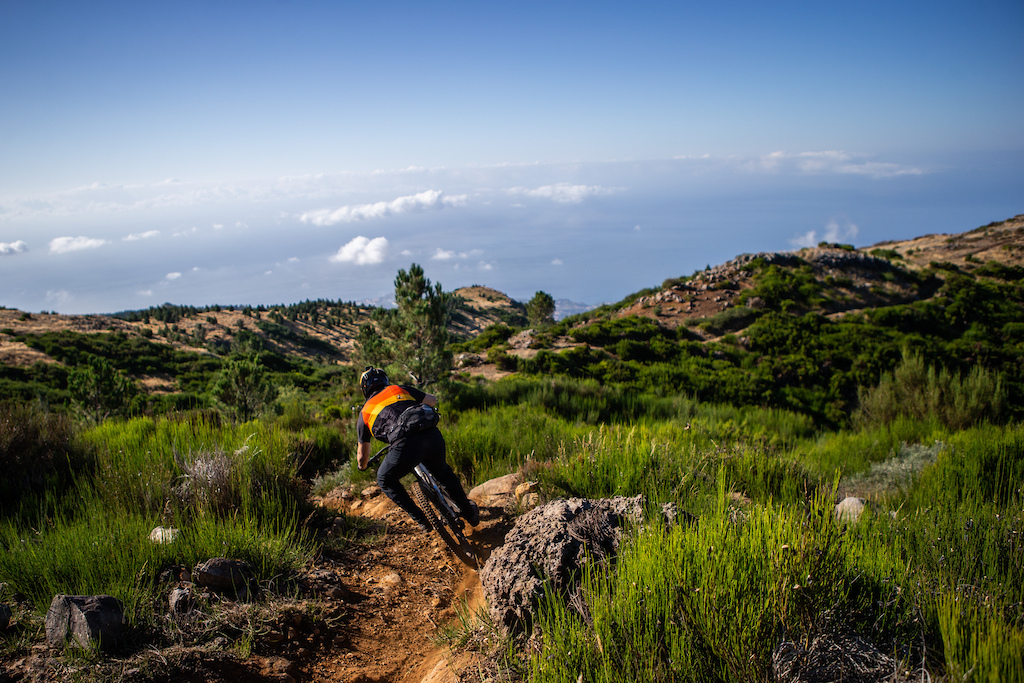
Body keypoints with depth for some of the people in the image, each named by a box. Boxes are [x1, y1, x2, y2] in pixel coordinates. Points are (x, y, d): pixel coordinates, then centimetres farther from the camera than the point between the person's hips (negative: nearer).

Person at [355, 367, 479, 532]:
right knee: (443, 472, 35)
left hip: (406, 444, -4)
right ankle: (469, 512, 42)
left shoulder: (365, 412, 23)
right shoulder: (399, 389, 28)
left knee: (385, 481, 26)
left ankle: (421, 520, 20)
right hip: (433, 437, 4)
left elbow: (362, 456, 27)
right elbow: (433, 401, 35)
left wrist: (363, 466, 51)